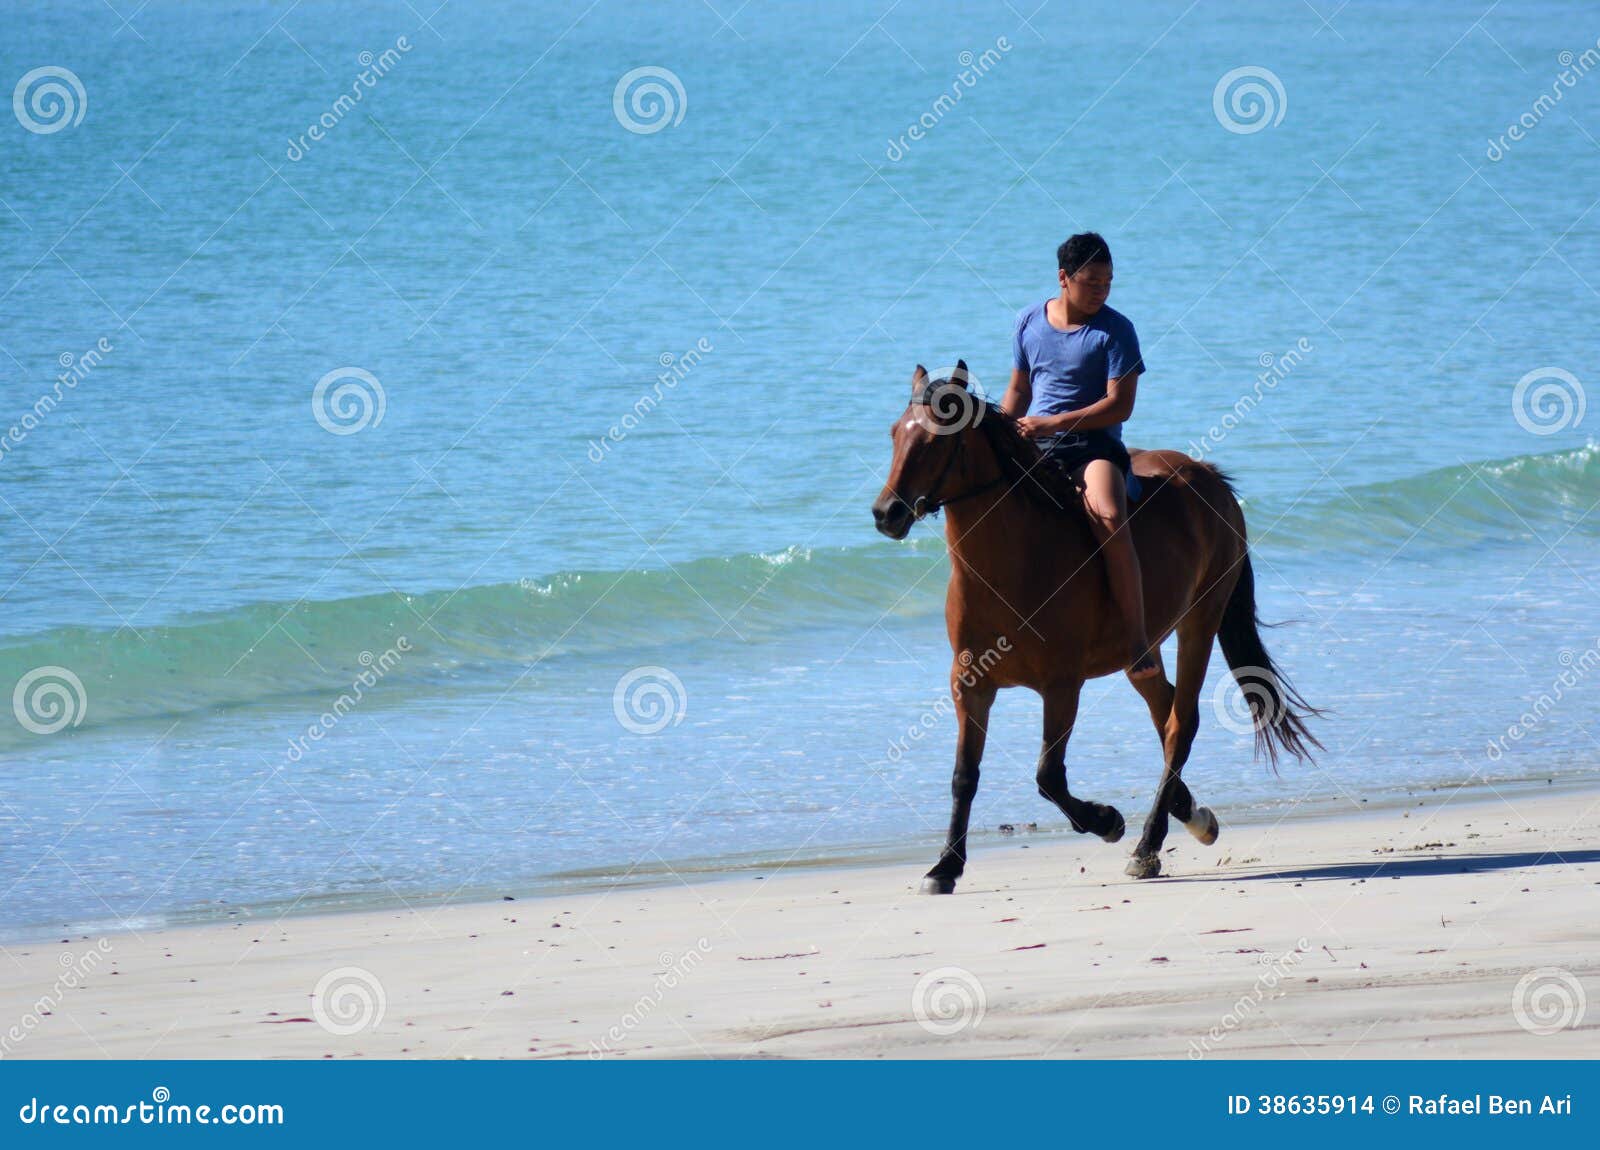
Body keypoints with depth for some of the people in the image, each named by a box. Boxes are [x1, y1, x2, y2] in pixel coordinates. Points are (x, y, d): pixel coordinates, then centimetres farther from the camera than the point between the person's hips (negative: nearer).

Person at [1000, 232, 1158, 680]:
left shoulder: (1115, 331, -3)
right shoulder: (1030, 323, 10)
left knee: (1111, 519, -32)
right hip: (1031, 446, 5)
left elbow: (1120, 405, -10)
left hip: (1093, 445, -5)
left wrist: (1055, 423, -19)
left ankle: (1138, 639, -29)